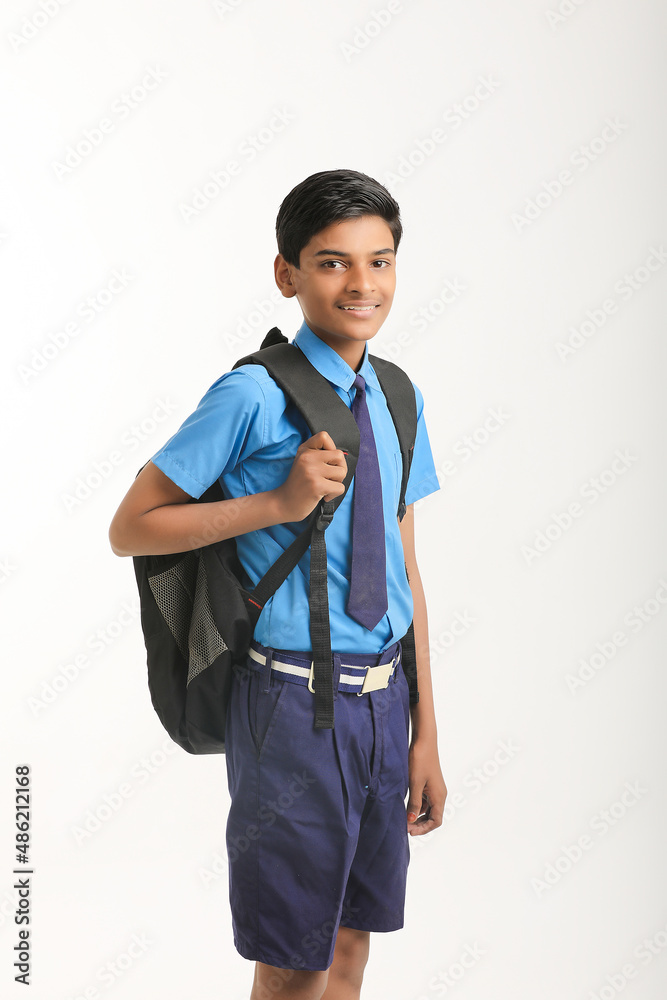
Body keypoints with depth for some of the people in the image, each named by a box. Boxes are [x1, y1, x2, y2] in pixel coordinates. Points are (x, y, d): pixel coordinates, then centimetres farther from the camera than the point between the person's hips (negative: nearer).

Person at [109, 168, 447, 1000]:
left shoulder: (399, 400, 7)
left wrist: (425, 732, 11)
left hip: (384, 699, 6)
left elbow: (404, 570, 11)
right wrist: (278, 504, -20)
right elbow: (129, 528, -9)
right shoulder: (254, 396, -12)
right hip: (296, 703, -6)